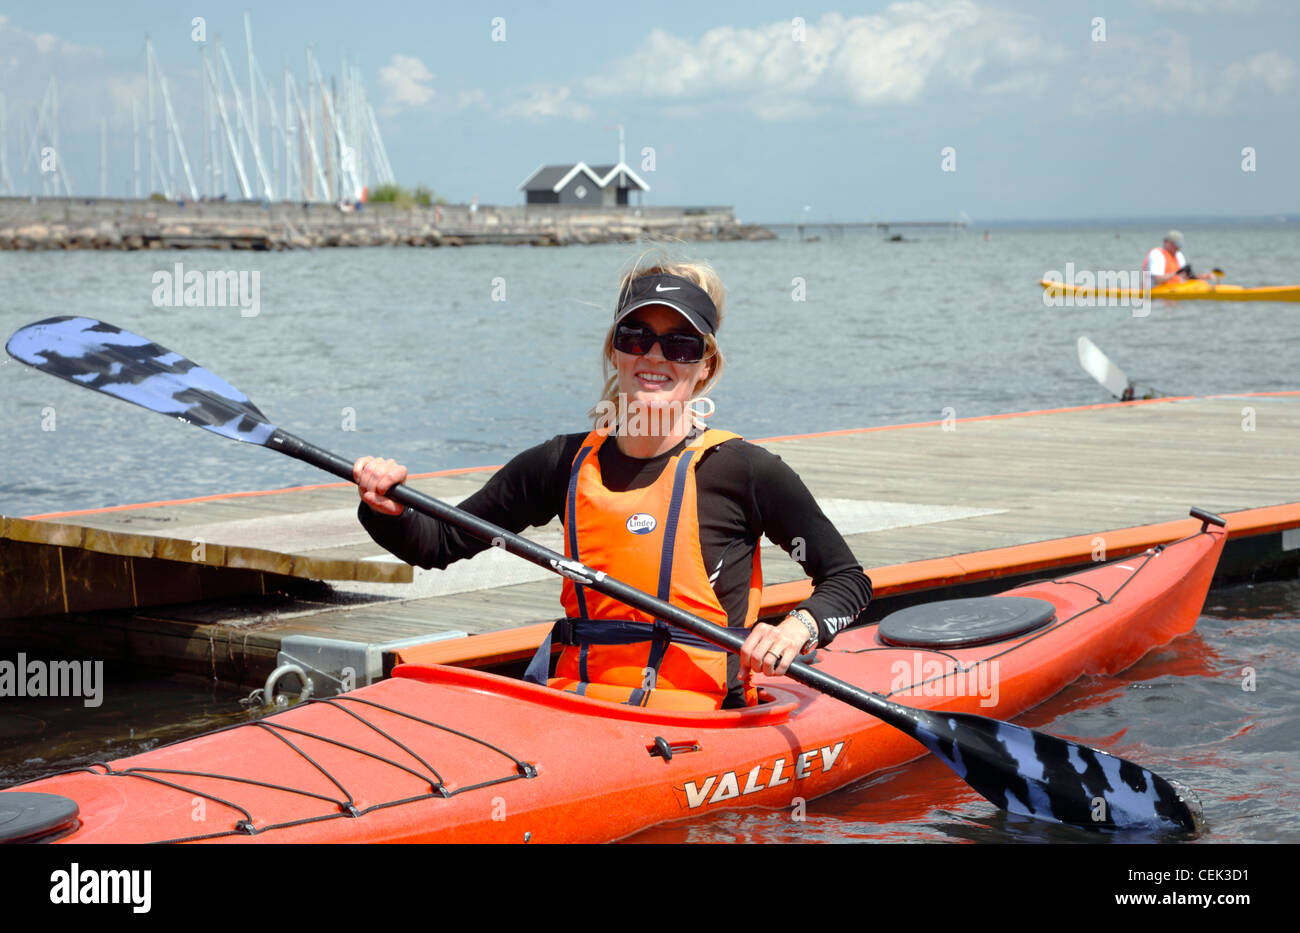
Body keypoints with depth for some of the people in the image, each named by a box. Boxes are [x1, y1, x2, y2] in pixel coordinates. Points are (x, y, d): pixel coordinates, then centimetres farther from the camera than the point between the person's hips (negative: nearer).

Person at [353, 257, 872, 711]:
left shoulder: (741, 471, -1)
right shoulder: (567, 464, 10)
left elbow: (848, 580, 6)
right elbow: (441, 543, 18)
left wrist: (800, 628, -14)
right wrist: (387, 509, -2)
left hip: (691, 722, -4)